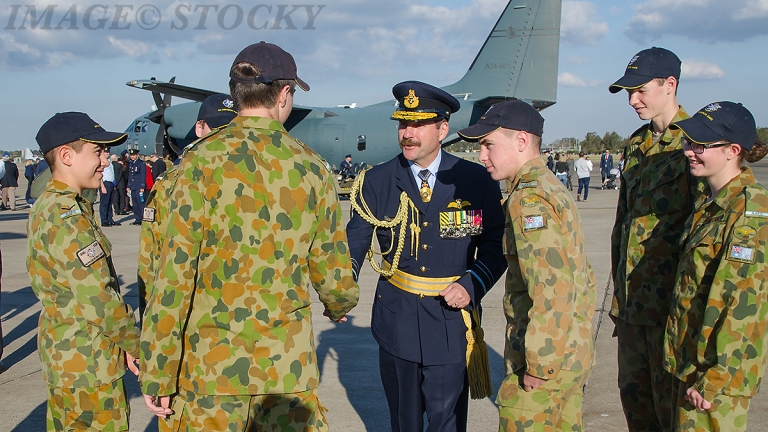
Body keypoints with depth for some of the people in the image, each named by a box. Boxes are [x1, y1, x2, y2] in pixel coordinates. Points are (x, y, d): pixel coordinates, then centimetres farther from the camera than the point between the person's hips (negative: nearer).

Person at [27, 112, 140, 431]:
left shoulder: (46, 205, 10)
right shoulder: (67, 217, -21)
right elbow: (98, 299, -24)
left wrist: (121, 341, 13)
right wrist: (135, 344, -11)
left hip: (61, 352, 10)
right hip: (86, 362, -10)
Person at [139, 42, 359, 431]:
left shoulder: (201, 163, -9)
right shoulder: (311, 168, -2)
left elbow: (174, 275, -11)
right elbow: (331, 270, 5)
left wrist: (157, 376, -4)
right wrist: (339, 307, 28)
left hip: (209, 367, -2)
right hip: (289, 367, 2)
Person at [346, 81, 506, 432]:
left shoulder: (475, 181, -3)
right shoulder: (376, 183, -2)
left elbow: (495, 245, 1)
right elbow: (353, 246, -5)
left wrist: (472, 286, -14)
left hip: (451, 321, -1)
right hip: (396, 320, 2)